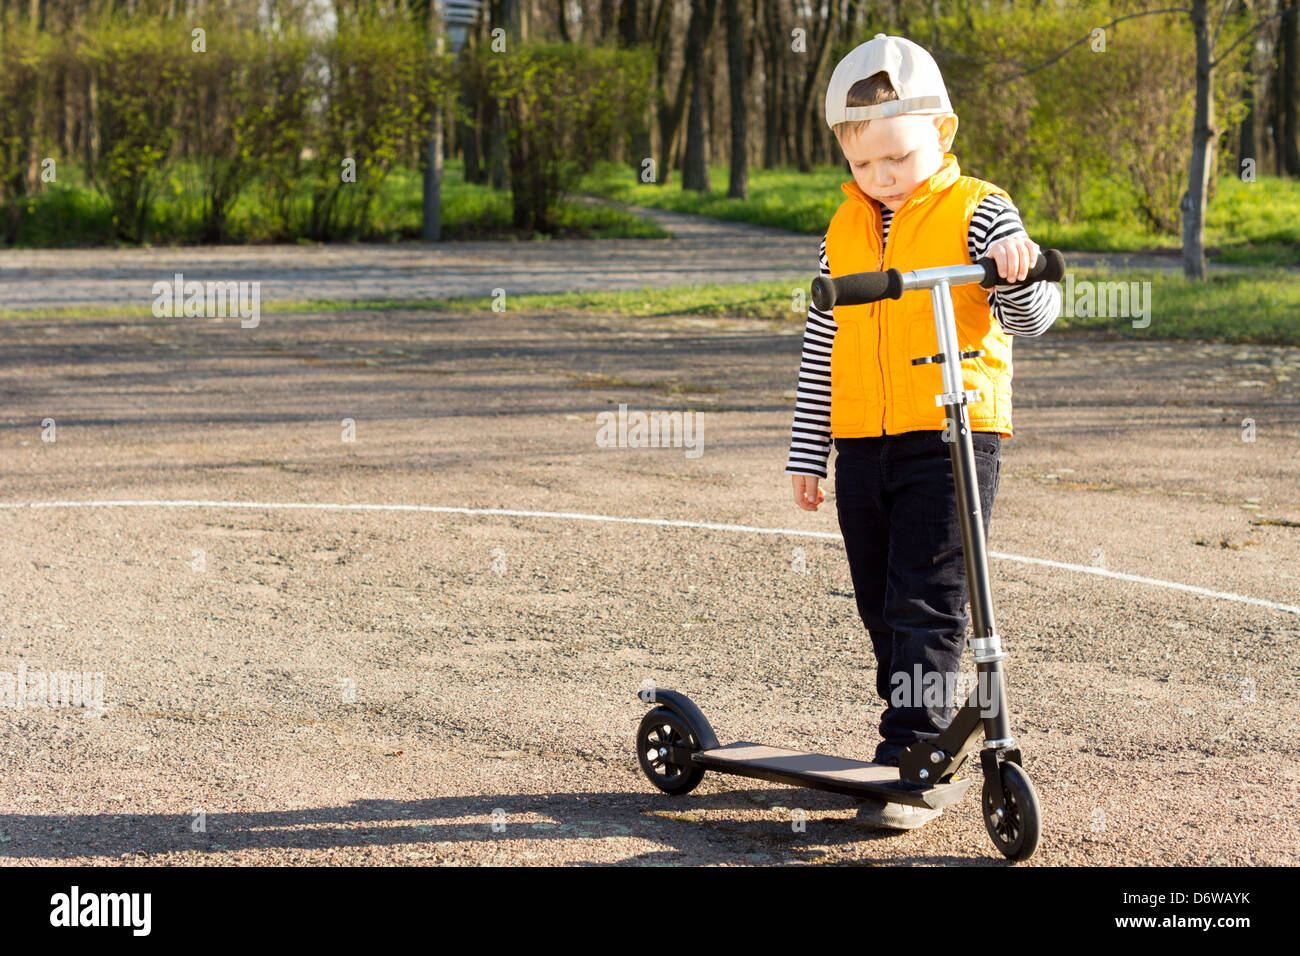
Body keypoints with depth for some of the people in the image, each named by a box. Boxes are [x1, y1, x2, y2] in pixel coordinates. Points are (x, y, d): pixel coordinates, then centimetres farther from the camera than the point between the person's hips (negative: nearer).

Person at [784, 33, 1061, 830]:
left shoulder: (977, 211, -3)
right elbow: (820, 348, 16)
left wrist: (1020, 270, -29)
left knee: (926, 607, -10)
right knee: (882, 610, 11)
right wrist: (807, 455, 15)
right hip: (862, 446, 6)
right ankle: (940, 736, 25)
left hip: (953, 437, -6)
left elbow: (1031, 317, -7)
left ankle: (910, 765, -8)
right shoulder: (845, 231, 12)